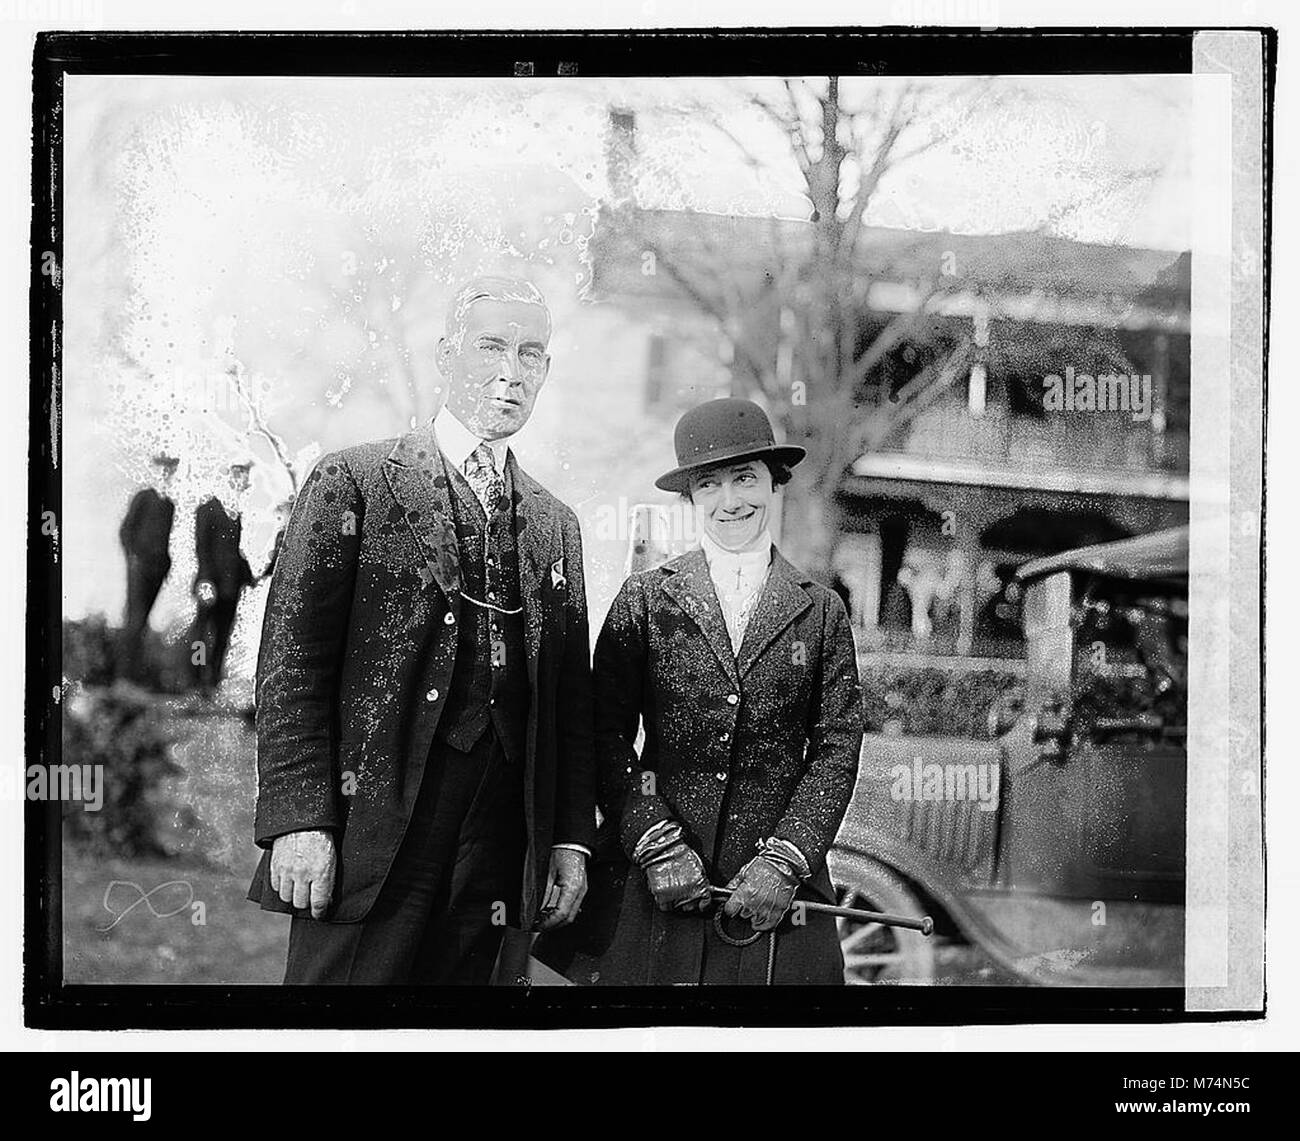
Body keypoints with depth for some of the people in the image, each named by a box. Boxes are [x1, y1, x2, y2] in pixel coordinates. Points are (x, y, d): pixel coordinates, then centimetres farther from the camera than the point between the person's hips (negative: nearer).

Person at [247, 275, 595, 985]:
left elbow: (571, 697, 17)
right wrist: (299, 821, -13)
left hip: (498, 841, 5)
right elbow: (292, 660, -5)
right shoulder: (354, 481, 2)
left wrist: (571, 839, 9)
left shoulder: (555, 525, 17)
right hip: (369, 830, -4)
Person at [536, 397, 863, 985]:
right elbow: (607, 733, 1)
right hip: (647, 881, 0)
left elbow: (837, 747, 2)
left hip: (777, 888, 1)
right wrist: (656, 842, -10)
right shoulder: (645, 598, 5)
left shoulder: (821, 611, 7)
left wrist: (785, 859, -9)